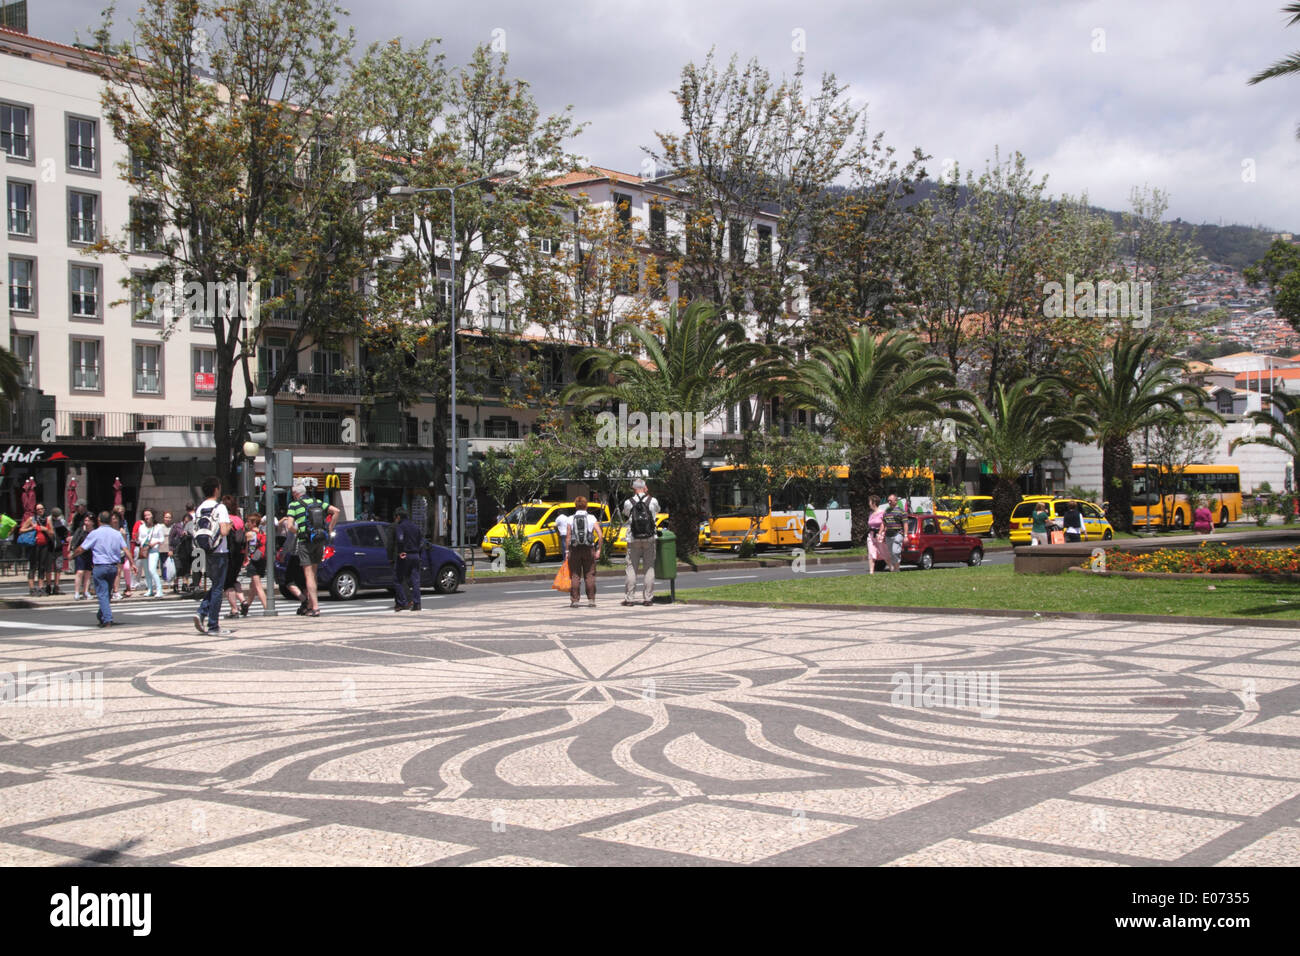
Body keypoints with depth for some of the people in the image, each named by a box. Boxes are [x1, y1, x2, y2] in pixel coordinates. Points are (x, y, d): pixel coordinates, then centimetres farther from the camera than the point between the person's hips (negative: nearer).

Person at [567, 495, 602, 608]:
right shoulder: (591, 518, 1)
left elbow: (568, 537, -4)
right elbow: (600, 534, -6)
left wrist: (568, 551, 1)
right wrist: (599, 549, 0)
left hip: (574, 549, 0)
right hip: (589, 549, 0)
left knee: (575, 576, 3)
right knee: (590, 575, 6)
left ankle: (574, 600, 1)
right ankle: (591, 600, 5)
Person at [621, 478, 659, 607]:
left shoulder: (628, 503, -4)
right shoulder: (653, 501, -1)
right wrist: (647, 495, 19)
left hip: (633, 540, -1)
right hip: (649, 539, 1)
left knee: (632, 568, 4)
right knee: (649, 568, 6)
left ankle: (629, 598, 3)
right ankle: (647, 598, 5)